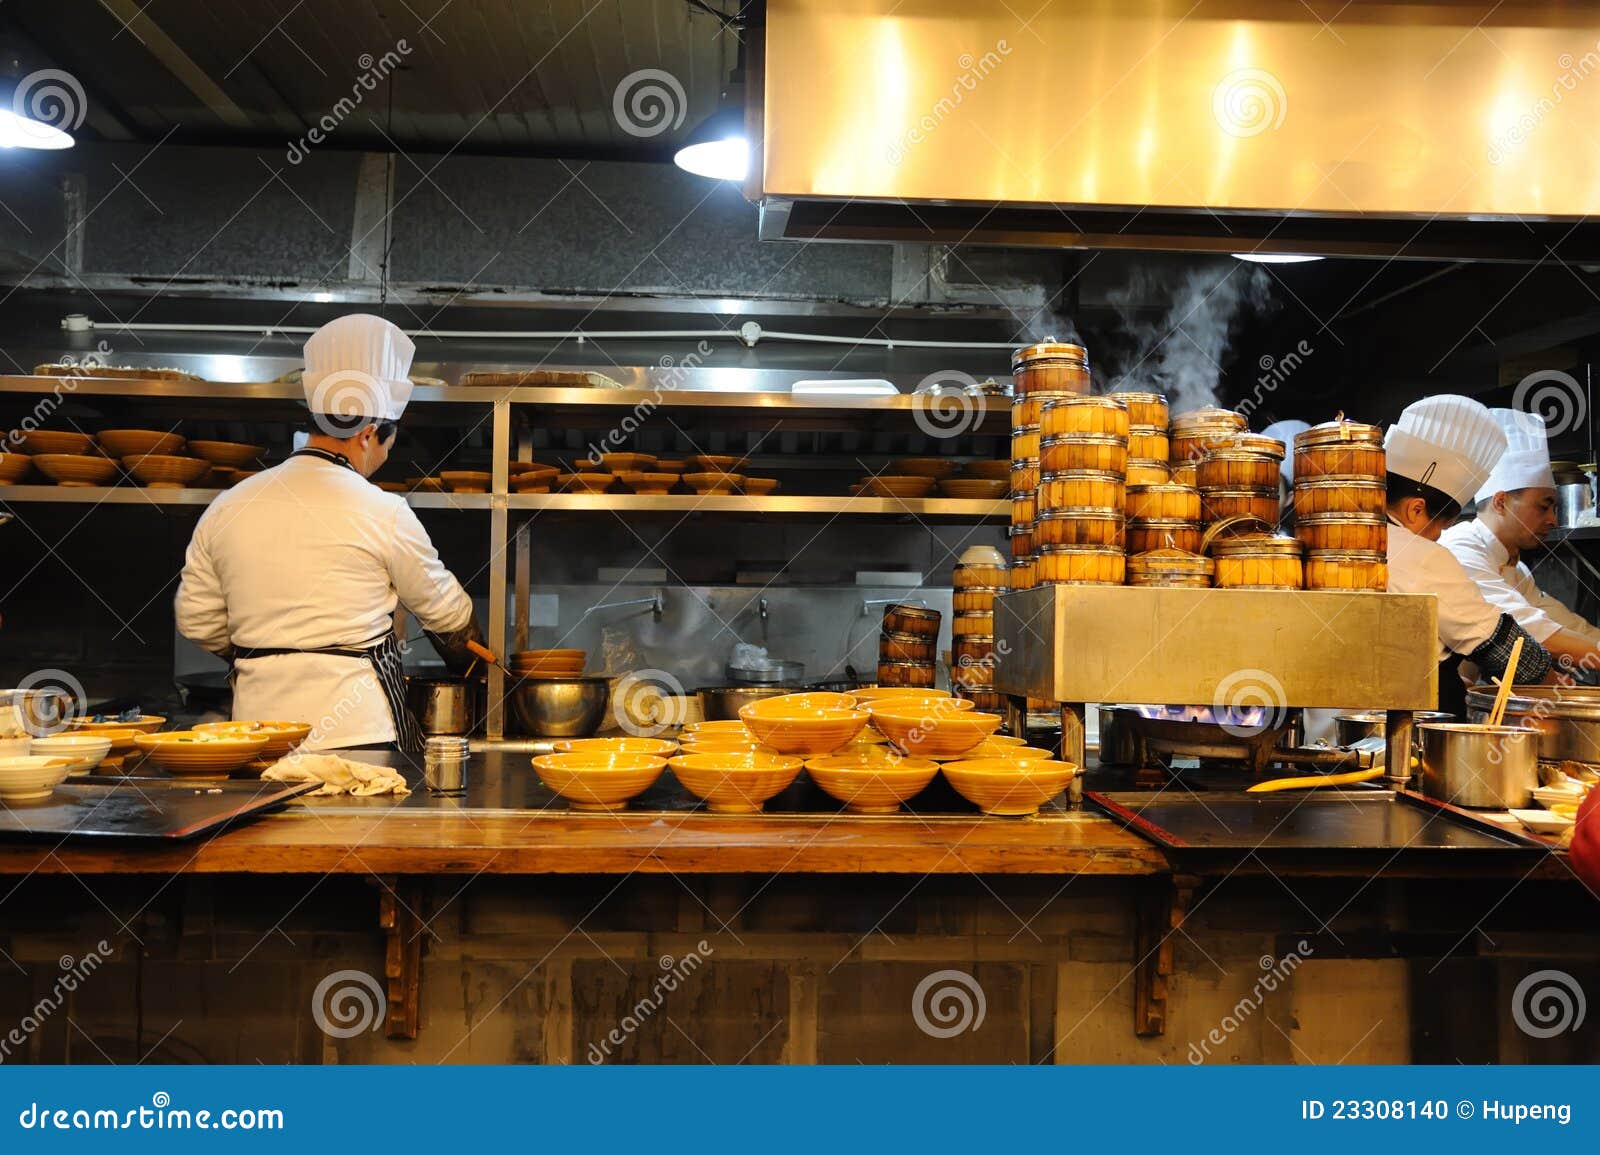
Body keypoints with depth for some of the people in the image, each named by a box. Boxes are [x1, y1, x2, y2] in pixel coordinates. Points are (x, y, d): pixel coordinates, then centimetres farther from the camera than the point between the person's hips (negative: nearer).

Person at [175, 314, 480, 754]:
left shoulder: (227, 507, 6)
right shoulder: (382, 512, -7)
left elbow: (197, 622, 13)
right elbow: (445, 612, 7)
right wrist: (467, 657, 28)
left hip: (260, 714, 5)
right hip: (355, 724, -5)